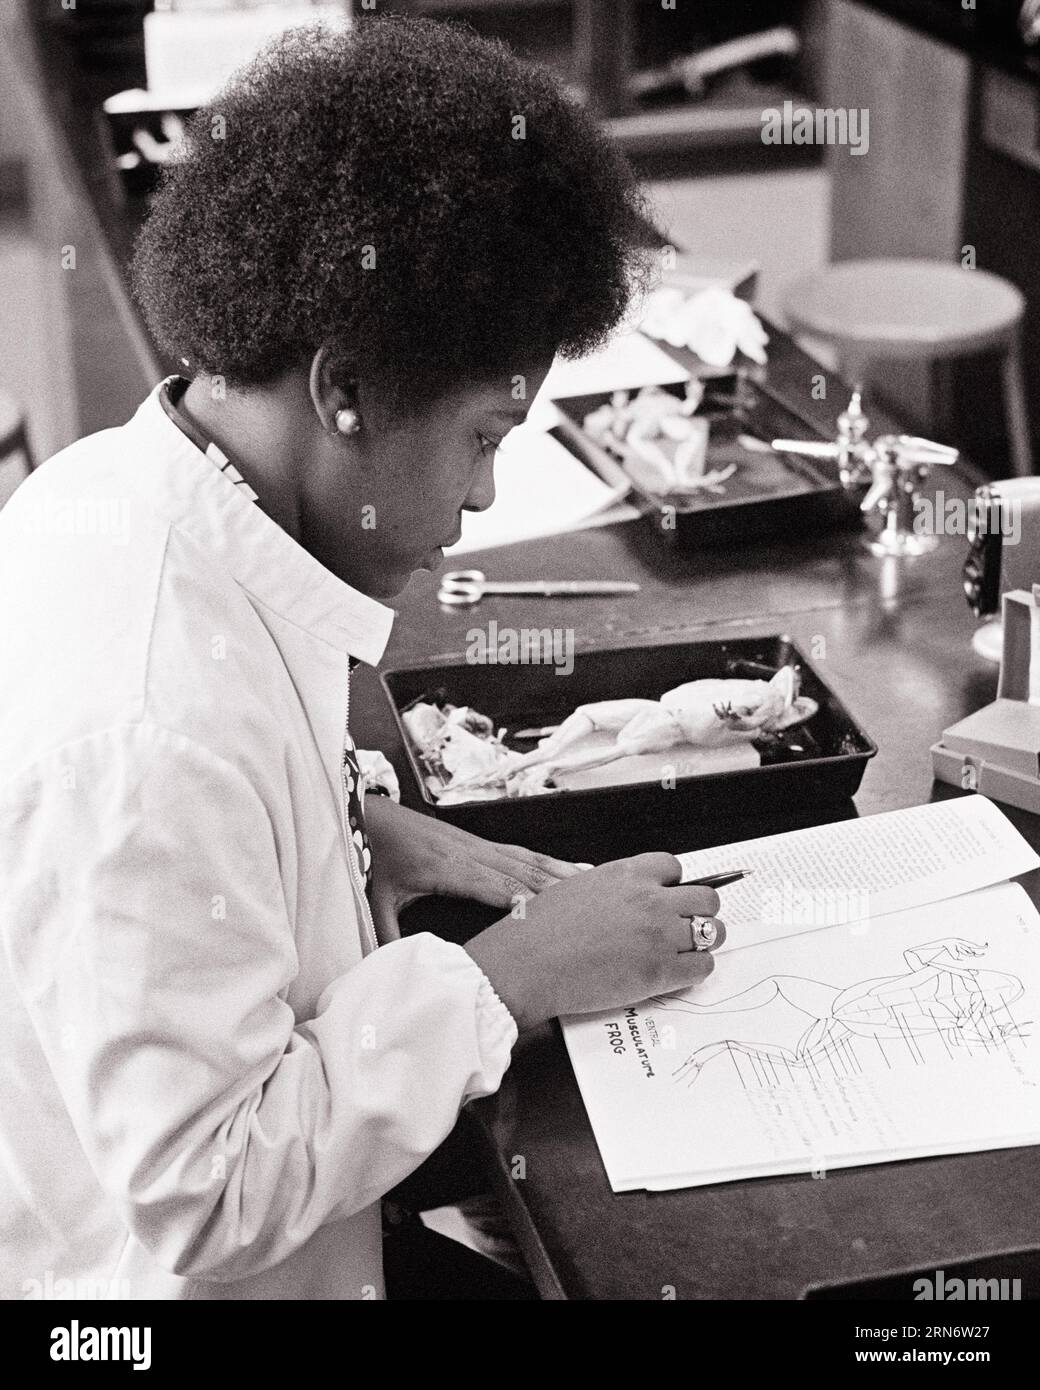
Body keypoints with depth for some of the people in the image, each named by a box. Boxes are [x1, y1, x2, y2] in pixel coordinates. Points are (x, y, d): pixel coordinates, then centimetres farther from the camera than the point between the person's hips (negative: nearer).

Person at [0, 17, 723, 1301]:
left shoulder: (104, 486, -4)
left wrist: (357, 831, -1)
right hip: (156, 1275, -9)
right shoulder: (160, 725, -34)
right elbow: (199, 1193, -29)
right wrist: (506, 977, -22)